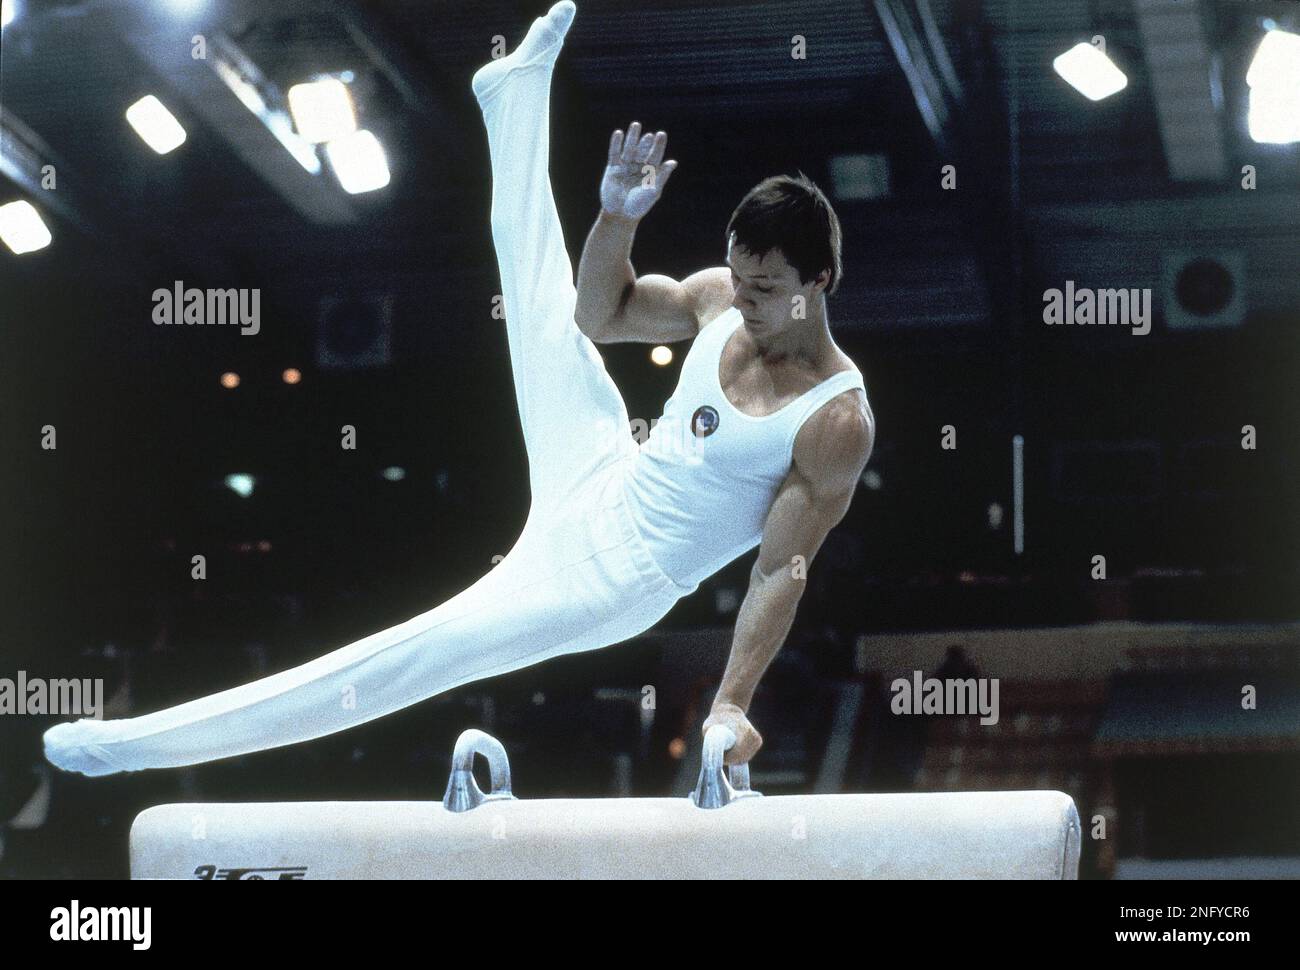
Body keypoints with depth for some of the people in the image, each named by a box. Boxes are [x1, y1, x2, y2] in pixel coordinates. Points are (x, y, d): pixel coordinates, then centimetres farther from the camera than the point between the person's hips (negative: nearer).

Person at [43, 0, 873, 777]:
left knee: (405, 660, -12)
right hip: (595, 482, 7)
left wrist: (733, 705, -26)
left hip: (608, 586, -7)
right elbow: (598, 313, 9)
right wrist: (619, 217, -8)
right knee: (546, 303, 21)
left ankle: (139, 744, -14)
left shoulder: (837, 424, -23)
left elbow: (782, 574, -22)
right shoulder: (722, 300, -5)